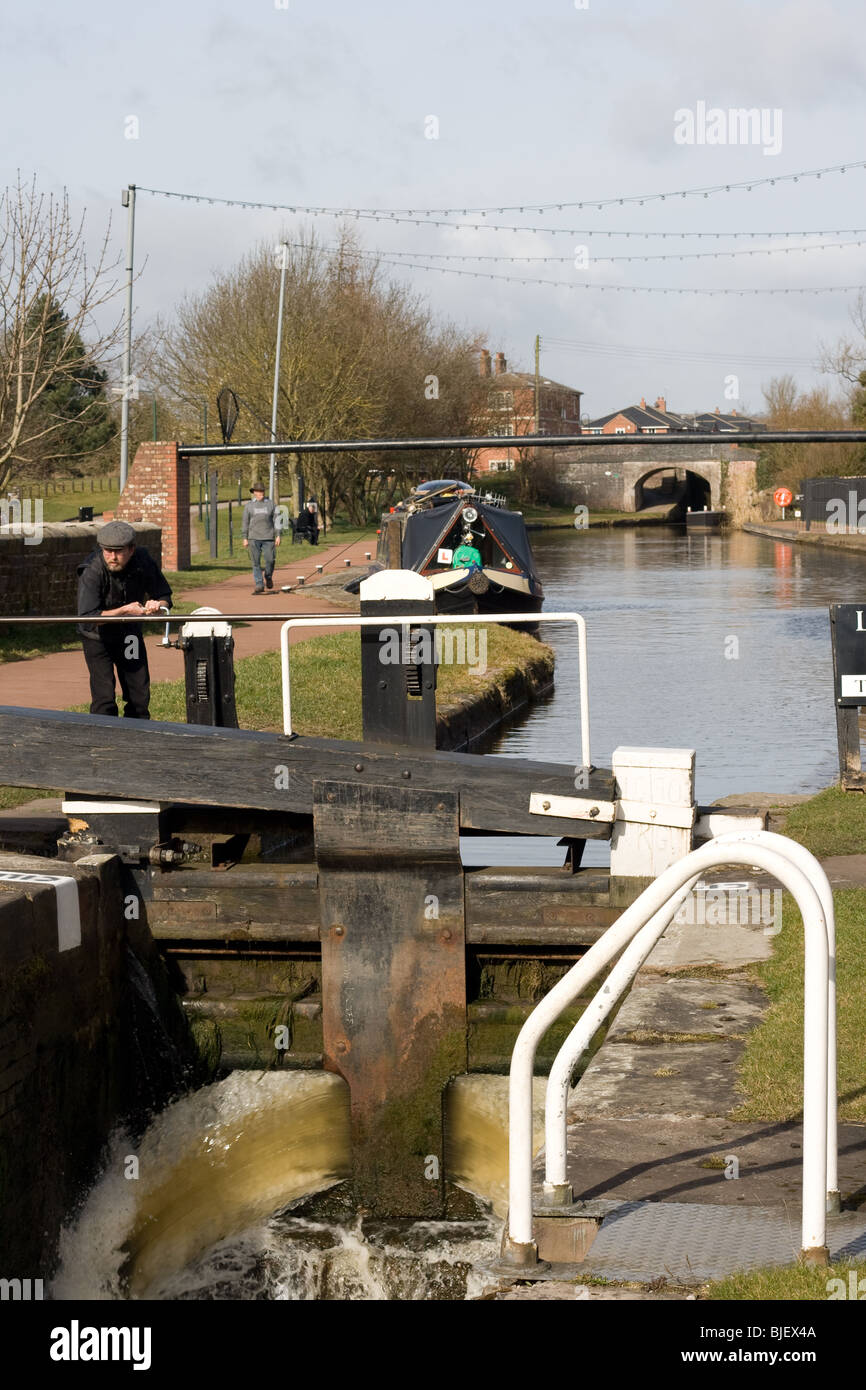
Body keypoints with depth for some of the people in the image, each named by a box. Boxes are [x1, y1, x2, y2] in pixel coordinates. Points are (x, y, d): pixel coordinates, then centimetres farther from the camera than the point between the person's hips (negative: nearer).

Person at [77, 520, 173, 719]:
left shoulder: (143, 562, -17)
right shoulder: (92, 571, -28)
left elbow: (165, 598, -4)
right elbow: (87, 618, -35)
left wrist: (156, 606, -28)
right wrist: (125, 610, -40)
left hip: (130, 632, 4)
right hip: (98, 636, -4)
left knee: (140, 696, 5)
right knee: (104, 699, -13)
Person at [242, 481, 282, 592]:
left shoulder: (270, 503, 8)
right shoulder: (249, 505, 7)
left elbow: (276, 519, 7)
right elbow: (246, 522, 10)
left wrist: (278, 535, -1)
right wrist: (245, 538, 5)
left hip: (268, 537, 0)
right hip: (254, 538, 0)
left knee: (270, 560, -5)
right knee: (256, 562, -4)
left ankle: (268, 577, 24)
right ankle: (259, 585, -1)